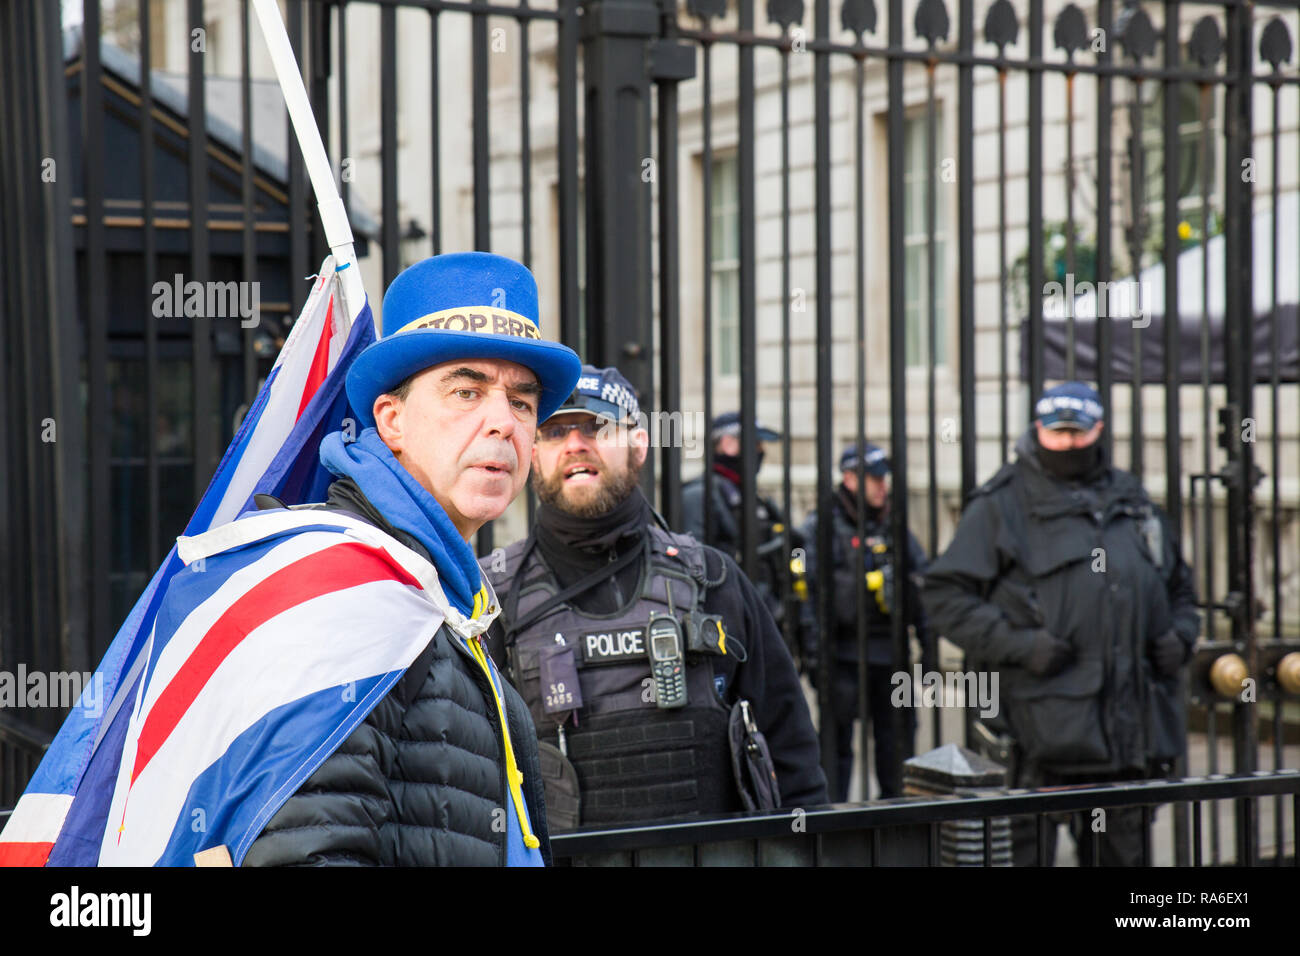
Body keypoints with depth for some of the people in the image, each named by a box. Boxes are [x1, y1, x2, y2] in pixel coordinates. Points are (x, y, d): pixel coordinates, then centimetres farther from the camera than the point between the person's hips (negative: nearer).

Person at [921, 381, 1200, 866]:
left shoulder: (1132, 500, 17)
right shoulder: (1001, 505, 0)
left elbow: (1179, 585, 29)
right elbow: (945, 593, -5)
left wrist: (1179, 636, 9)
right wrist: (1018, 645, -15)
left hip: (1135, 727, 5)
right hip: (1047, 729, -5)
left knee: (1124, 851, 13)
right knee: (1027, 848, -5)